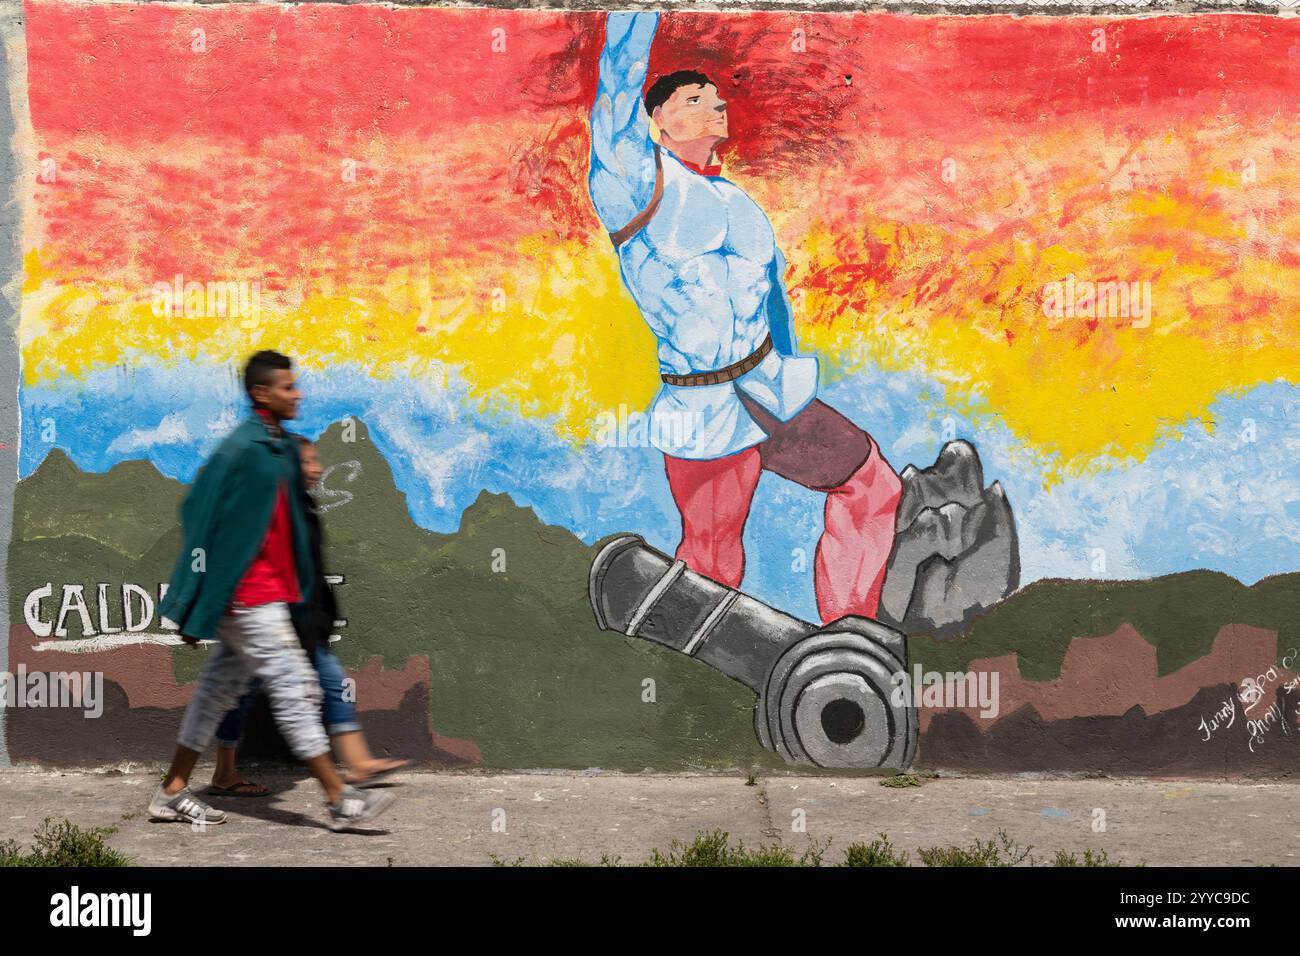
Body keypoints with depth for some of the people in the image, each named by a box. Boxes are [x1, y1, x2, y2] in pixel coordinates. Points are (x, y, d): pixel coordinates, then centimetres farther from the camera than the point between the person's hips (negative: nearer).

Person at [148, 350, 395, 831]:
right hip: (247, 593, -9)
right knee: (293, 686, -6)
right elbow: (200, 517, -16)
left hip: (268, 590, 9)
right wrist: (194, 609, -14)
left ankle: (172, 792, 22)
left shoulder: (283, 448, 11)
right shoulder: (239, 450, -17)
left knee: (221, 687, 13)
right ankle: (340, 799, -1)